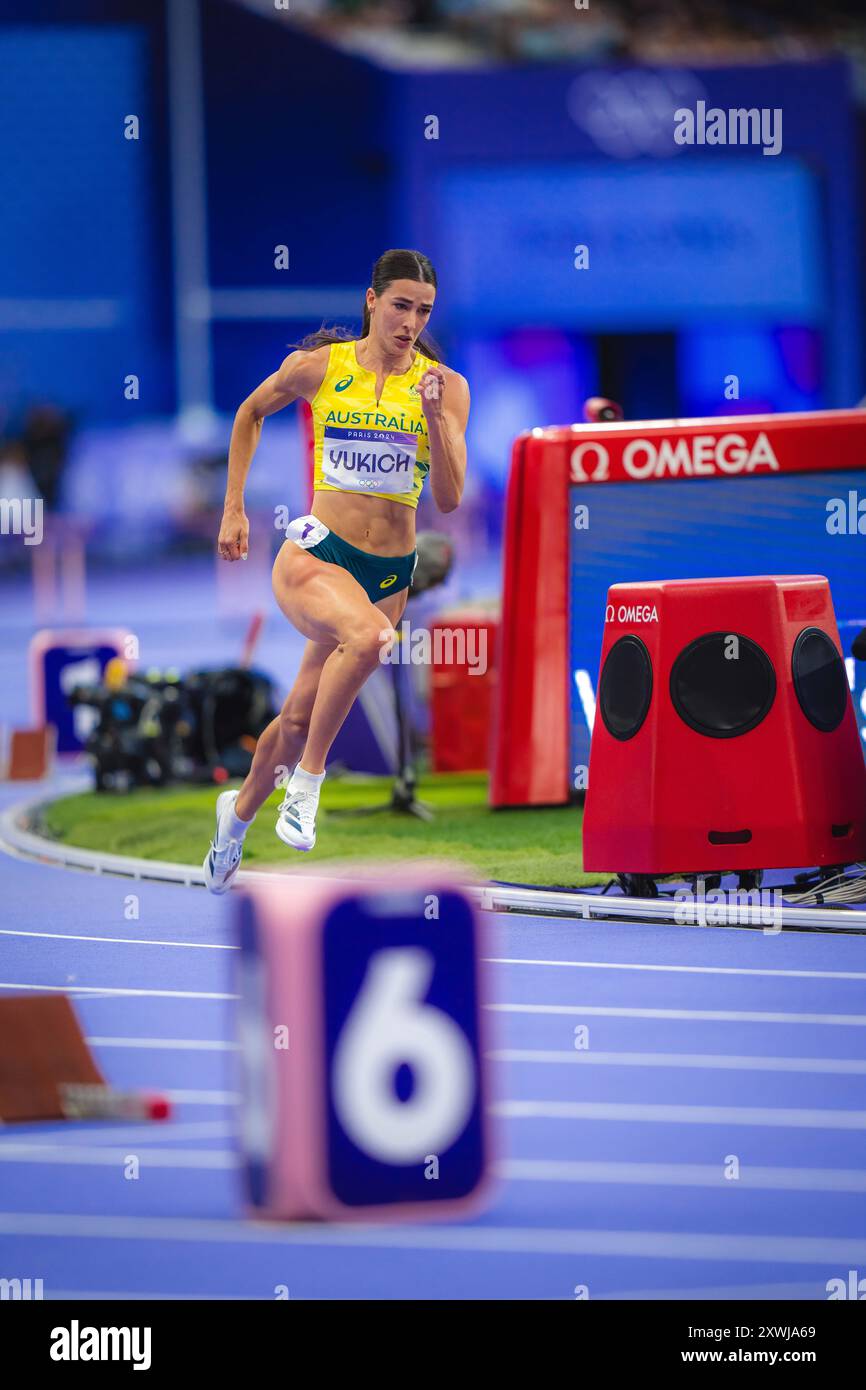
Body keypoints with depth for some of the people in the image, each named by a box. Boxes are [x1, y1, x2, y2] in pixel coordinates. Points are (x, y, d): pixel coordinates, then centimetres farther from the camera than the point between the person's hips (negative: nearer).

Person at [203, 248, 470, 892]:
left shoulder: (446, 386, -1)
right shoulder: (318, 366, -2)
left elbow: (449, 498, -6)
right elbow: (251, 413, 17)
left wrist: (434, 418, -20)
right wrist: (234, 509, 14)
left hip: (390, 572, 3)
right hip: (315, 553, -3)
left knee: (301, 717, 10)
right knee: (369, 636, -35)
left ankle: (240, 809, 41)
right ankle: (306, 783, -19)